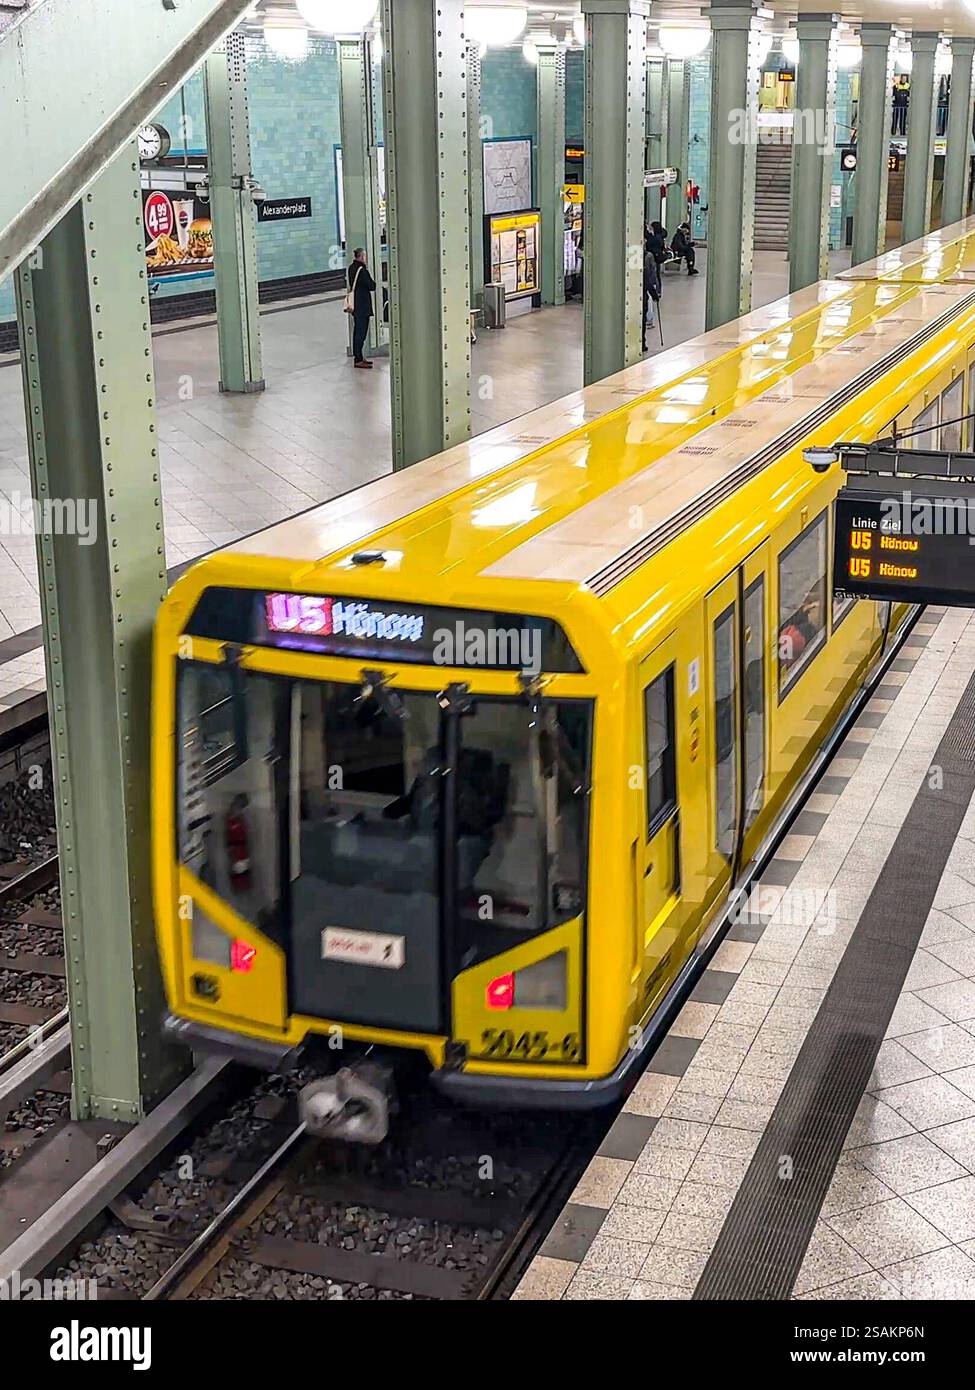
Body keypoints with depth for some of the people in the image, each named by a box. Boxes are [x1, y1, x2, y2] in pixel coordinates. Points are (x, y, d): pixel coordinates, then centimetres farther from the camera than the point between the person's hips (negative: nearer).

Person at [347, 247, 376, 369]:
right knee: (361, 331, -6)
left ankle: (358, 356, 24)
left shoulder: (351, 268, 9)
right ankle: (358, 359, -6)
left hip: (355, 305, 9)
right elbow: (371, 286, -17)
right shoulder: (361, 270, -18)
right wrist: (374, 283, 5)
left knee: (357, 330, 16)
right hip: (362, 305, -9)